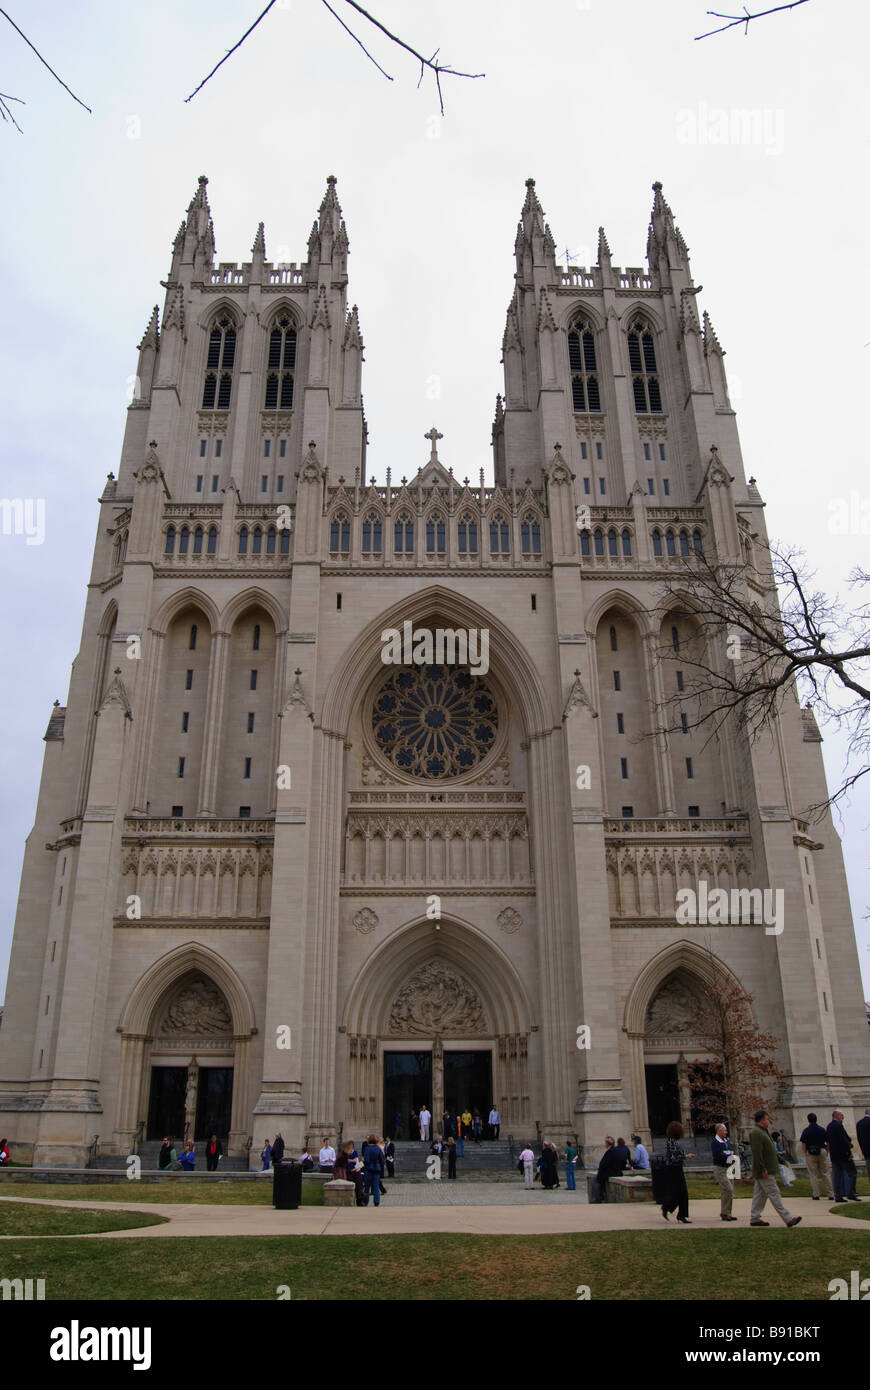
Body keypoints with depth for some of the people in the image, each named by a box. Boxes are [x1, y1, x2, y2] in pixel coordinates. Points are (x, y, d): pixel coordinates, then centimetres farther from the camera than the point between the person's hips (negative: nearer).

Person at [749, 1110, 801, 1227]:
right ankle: (788, 1219, -3)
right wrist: (763, 1169, -24)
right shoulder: (756, 1133, -17)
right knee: (774, 1195, -6)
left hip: (766, 1170, 11)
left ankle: (754, 1218, 15)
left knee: (760, 1195, 12)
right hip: (765, 1172, -11)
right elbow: (757, 1153, -23)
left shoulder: (763, 1132, 18)